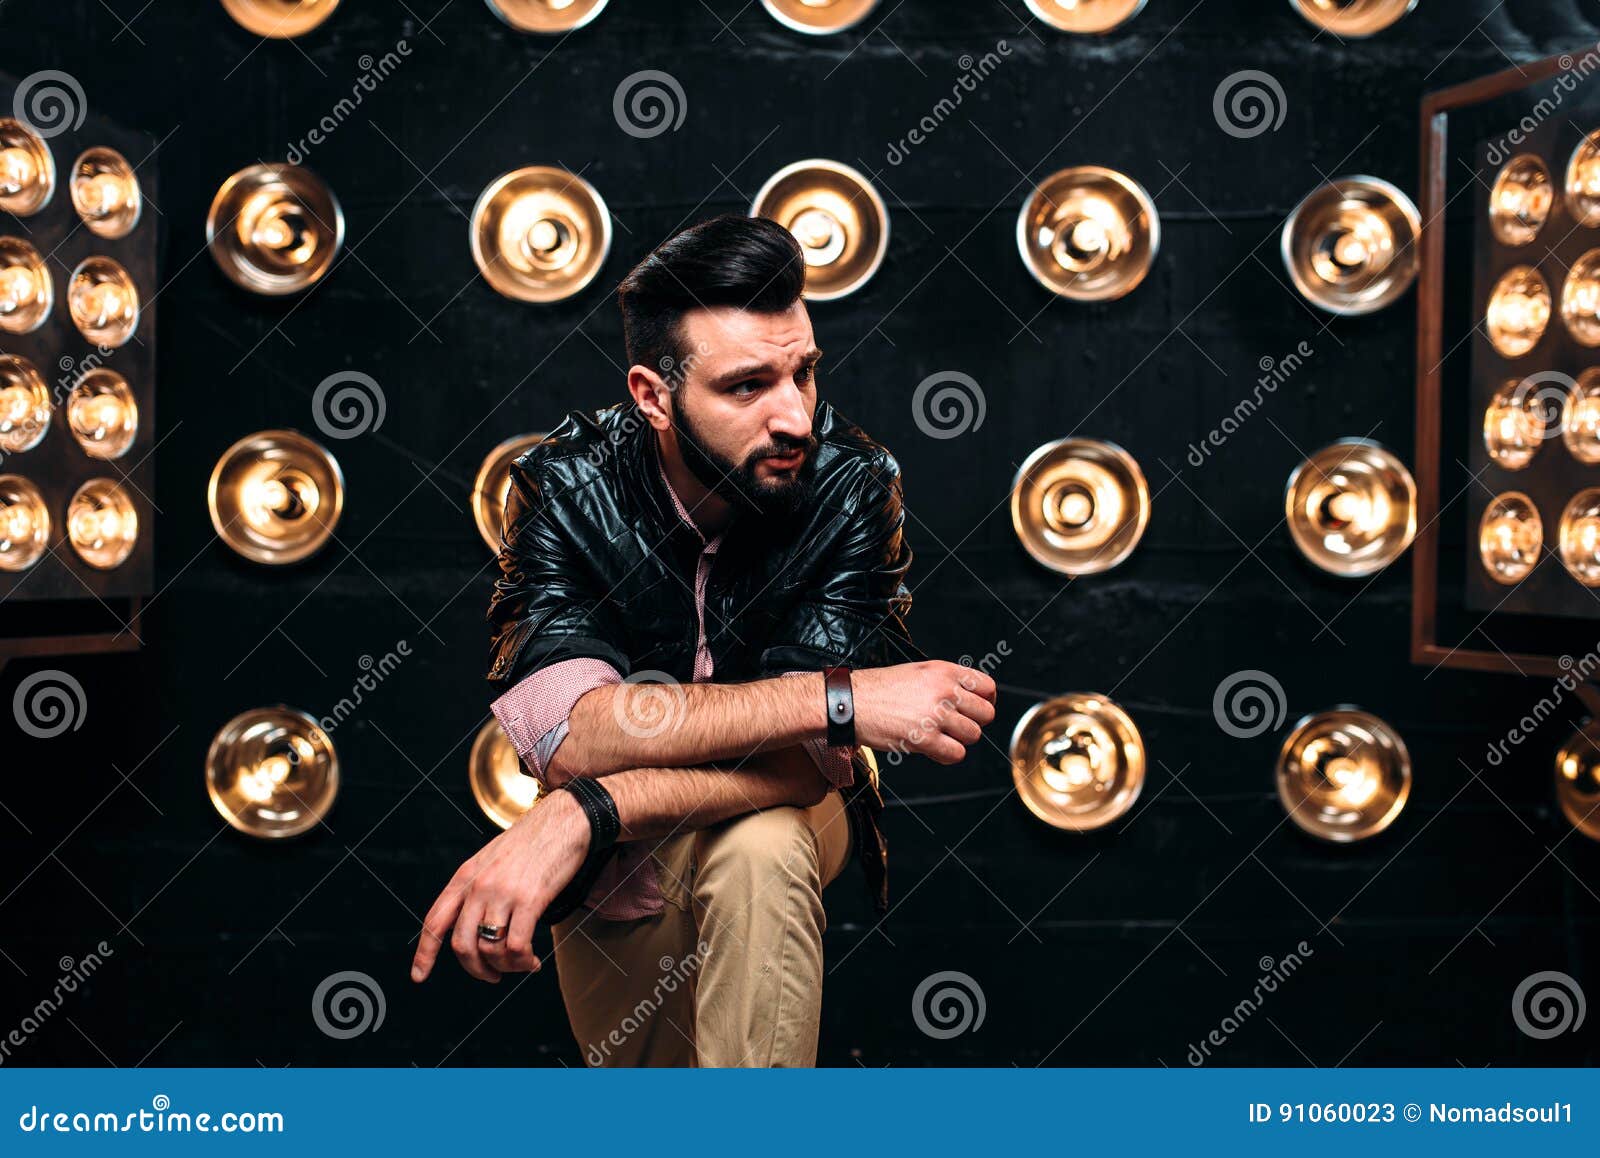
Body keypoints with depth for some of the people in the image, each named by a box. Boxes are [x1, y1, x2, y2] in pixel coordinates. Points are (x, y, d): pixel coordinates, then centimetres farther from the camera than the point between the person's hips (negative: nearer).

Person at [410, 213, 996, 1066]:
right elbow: (568, 732, -37)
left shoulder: (852, 479, -24)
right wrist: (840, 698, -44)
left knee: (758, 851, -35)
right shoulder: (565, 484, -23)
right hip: (614, 867, 2)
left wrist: (580, 816, -46)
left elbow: (812, 757, -33)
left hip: (793, 809, -2)